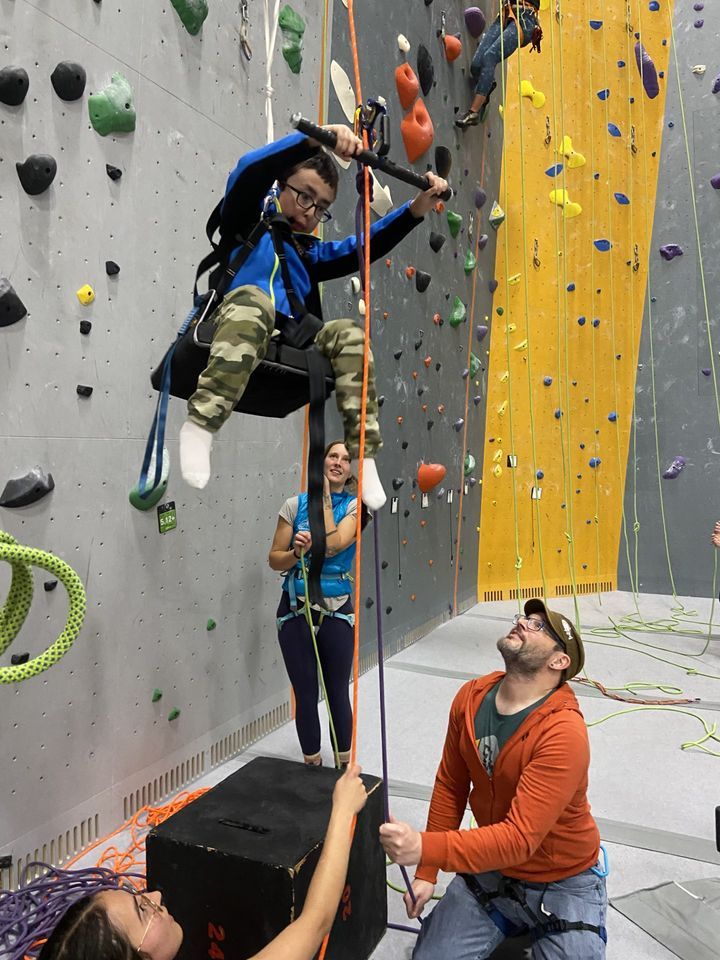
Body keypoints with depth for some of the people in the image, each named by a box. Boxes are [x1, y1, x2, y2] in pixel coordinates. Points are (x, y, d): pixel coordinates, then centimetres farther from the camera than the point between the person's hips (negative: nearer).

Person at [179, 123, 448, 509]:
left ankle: (364, 454, -23)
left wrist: (416, 208, 7)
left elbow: (366, 245, 19)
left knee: (347, 333, -16)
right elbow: (249, 171, -9)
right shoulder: (251, 221, 13)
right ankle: (199, 425, -45)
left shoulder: (311, 253, 29)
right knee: (253, 299, -35)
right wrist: (316, 138, -22)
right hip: (233, 338, -5)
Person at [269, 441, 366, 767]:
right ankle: (312, 766, 31)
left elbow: (333, 545, -21)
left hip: (336, 612, 0)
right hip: (295, 611, 1)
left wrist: (324, 498, -14)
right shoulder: (295, 504, -2)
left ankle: (344, 767, 31)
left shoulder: (354, 506, -4)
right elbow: (274, 559, 0)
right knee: (306, 696, 10)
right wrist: (296, 552, -21)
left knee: (338, 694, 11)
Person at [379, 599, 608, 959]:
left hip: (561, 884, -4)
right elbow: (451, 786, -1)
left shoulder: (564, 733, -32)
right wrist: (427, 872, 1)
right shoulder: (470, 697, -12)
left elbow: (519, 838, -34)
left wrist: (425, 848, -43)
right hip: (490, 870, 4)